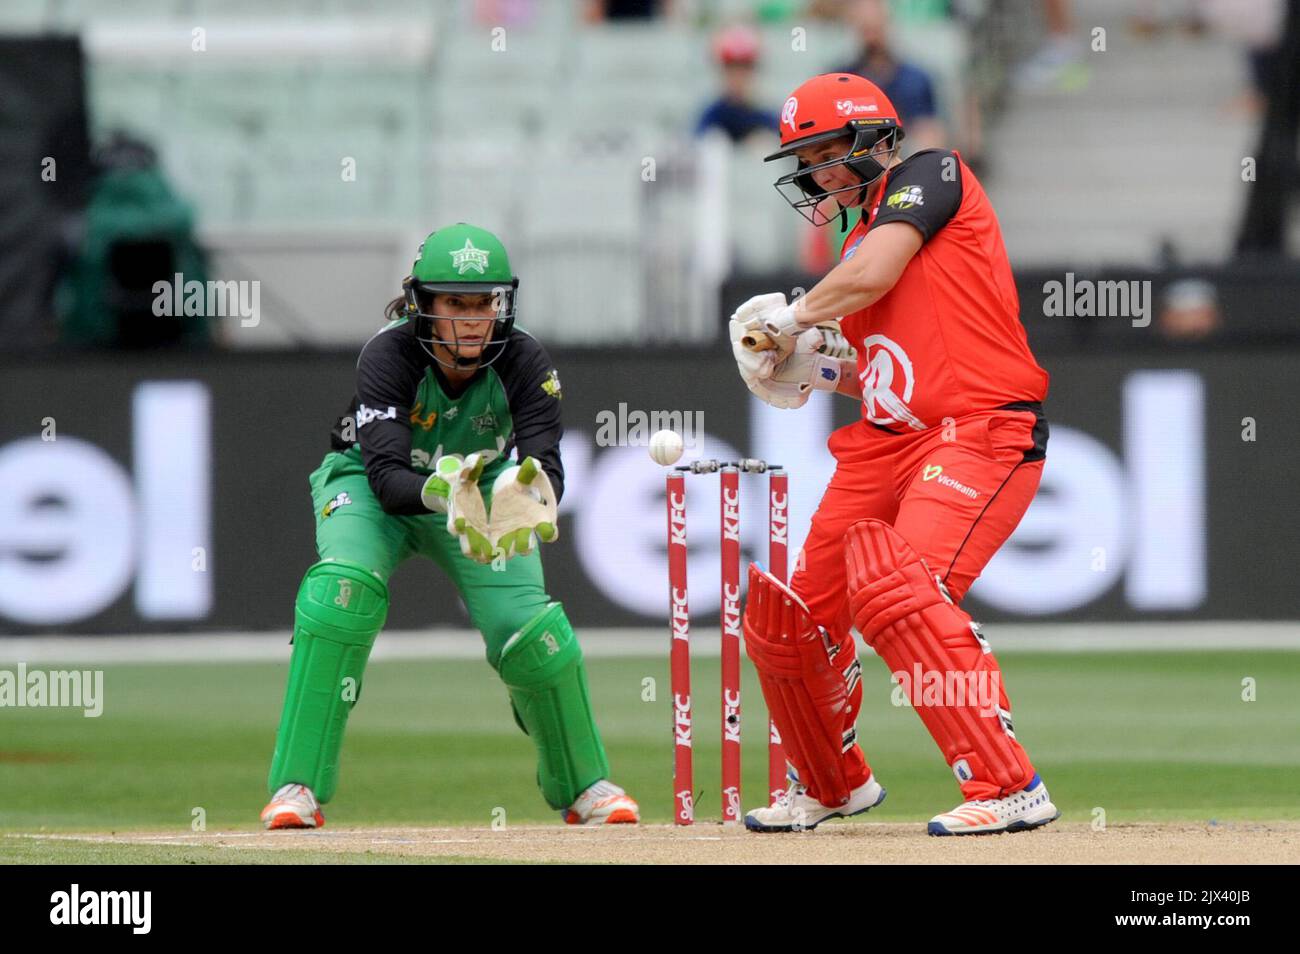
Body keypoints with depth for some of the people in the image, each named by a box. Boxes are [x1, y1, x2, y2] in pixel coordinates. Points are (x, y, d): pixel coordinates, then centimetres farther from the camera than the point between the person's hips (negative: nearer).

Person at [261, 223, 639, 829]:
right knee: (344, 591, -31)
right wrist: (439, 494, -60)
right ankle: (297, 788, -26)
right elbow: (386, 475, -39)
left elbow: (546, 464, -32)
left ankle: (583, 786, 13)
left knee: (529, 629, -14)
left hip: (481, 486, 2)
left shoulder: (524, 363, -24)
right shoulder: (389, 355, -32)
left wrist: (532, 497, -56)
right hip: (369, 486, -2)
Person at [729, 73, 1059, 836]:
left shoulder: (932, 174, -2)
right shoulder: (863, 233, 22)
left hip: (981, 432, -9)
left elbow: (871, 278, -17)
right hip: (890, 440, 9)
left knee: (901, 592, -30)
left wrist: (792, 318, 0)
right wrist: (817, 366, 10)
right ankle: (833, 784, 34)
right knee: (790, 617, 10)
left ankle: (1012, 788, -29)